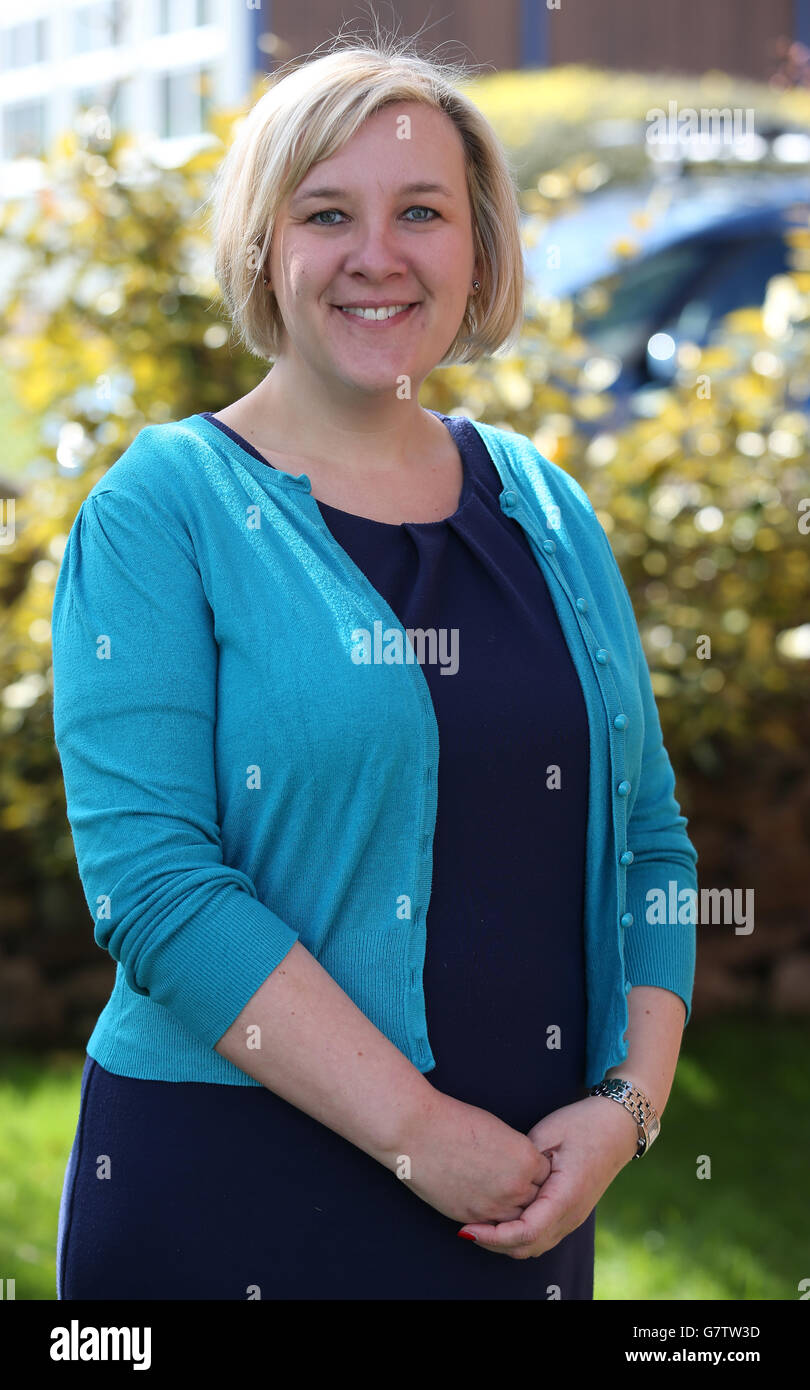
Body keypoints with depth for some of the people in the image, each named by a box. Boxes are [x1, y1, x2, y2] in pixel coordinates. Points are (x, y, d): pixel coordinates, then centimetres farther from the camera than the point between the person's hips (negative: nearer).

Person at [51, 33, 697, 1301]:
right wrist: (418, 1130, -18)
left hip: (526, 1201, 5)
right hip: (229, 1198, -4)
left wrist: (627, 1104, -5)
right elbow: (149, 875, -15)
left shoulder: (547, 513, 9)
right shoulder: (165, 510, -6)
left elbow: (648, 840, 11)